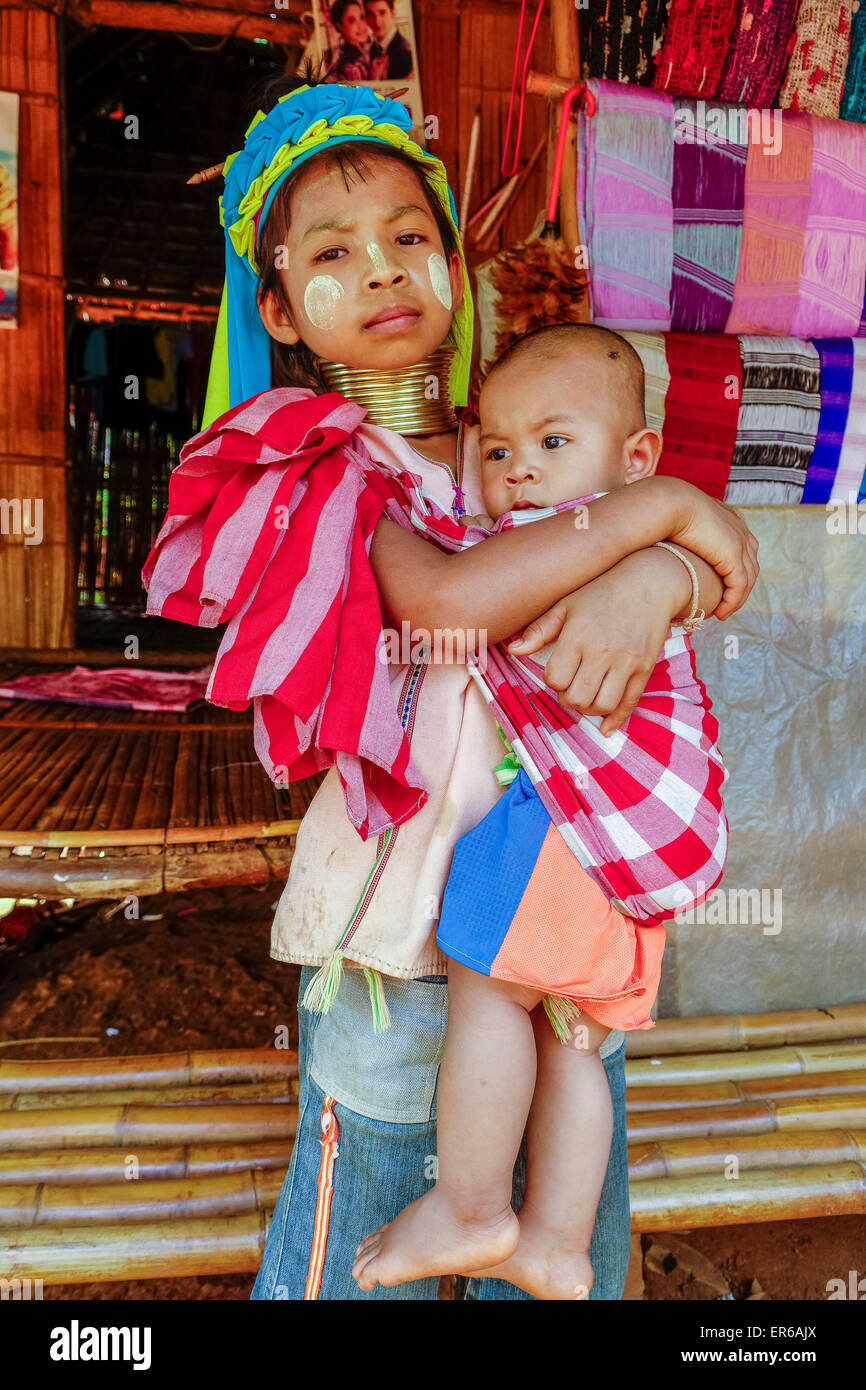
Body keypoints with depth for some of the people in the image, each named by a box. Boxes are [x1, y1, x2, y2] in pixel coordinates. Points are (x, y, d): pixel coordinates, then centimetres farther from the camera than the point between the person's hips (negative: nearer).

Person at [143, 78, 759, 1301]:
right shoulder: (319, 464, -4)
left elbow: (722, 565, 4)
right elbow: (449, 600, -23)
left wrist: (654, 580, -19)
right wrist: (658, 501, -15)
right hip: (401, 918, -4)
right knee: (359, 1249, 11)